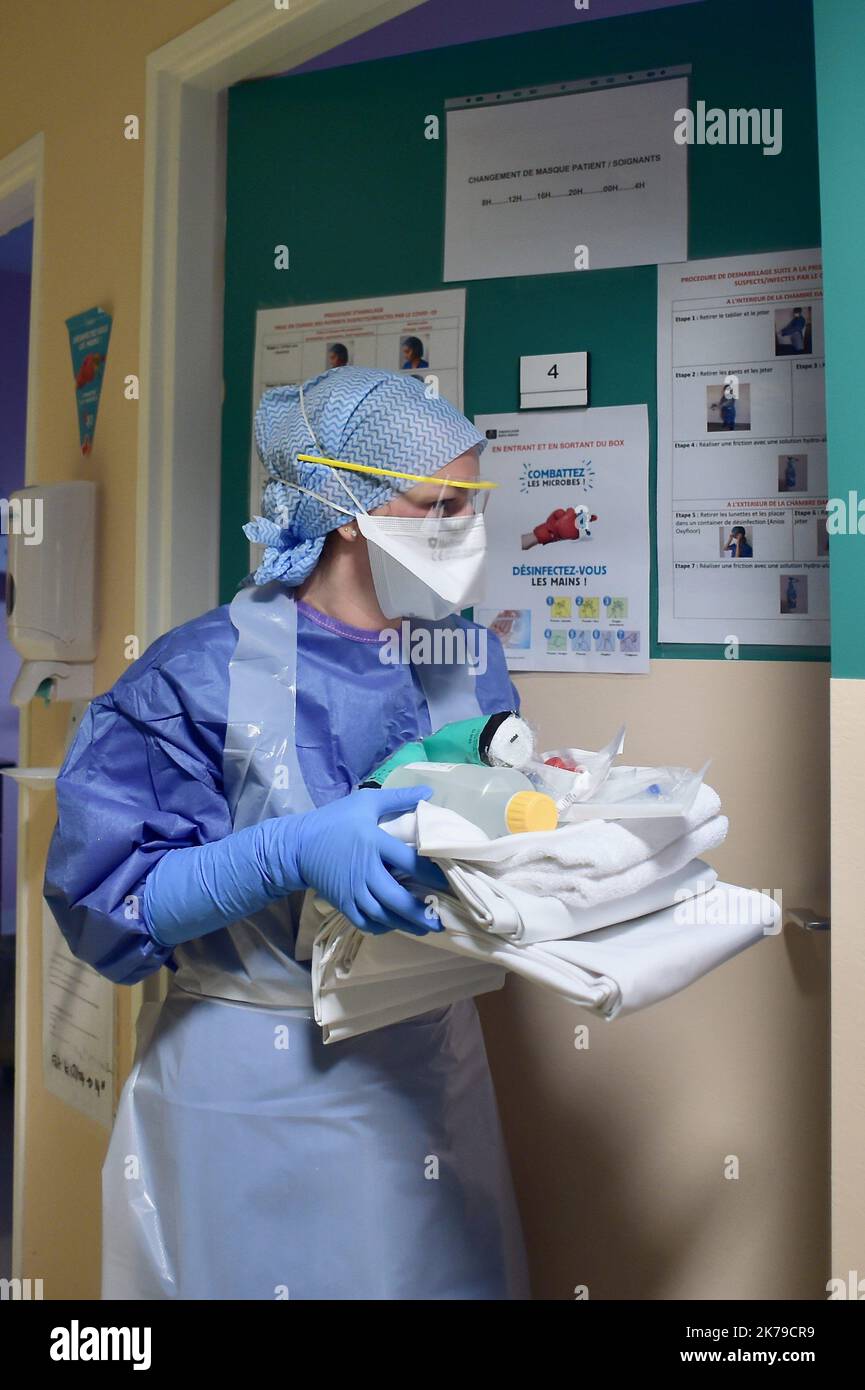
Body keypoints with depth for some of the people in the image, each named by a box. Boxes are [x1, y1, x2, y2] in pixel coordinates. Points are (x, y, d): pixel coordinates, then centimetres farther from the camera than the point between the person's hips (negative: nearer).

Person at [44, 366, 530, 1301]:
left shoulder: (466, 660, 2)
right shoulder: (205, 675, -15)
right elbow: (102, 900, -17)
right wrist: (294, 852, -31)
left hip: (430, 1073, 5)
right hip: (256, 1098, -5)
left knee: (448, 1275, 19)